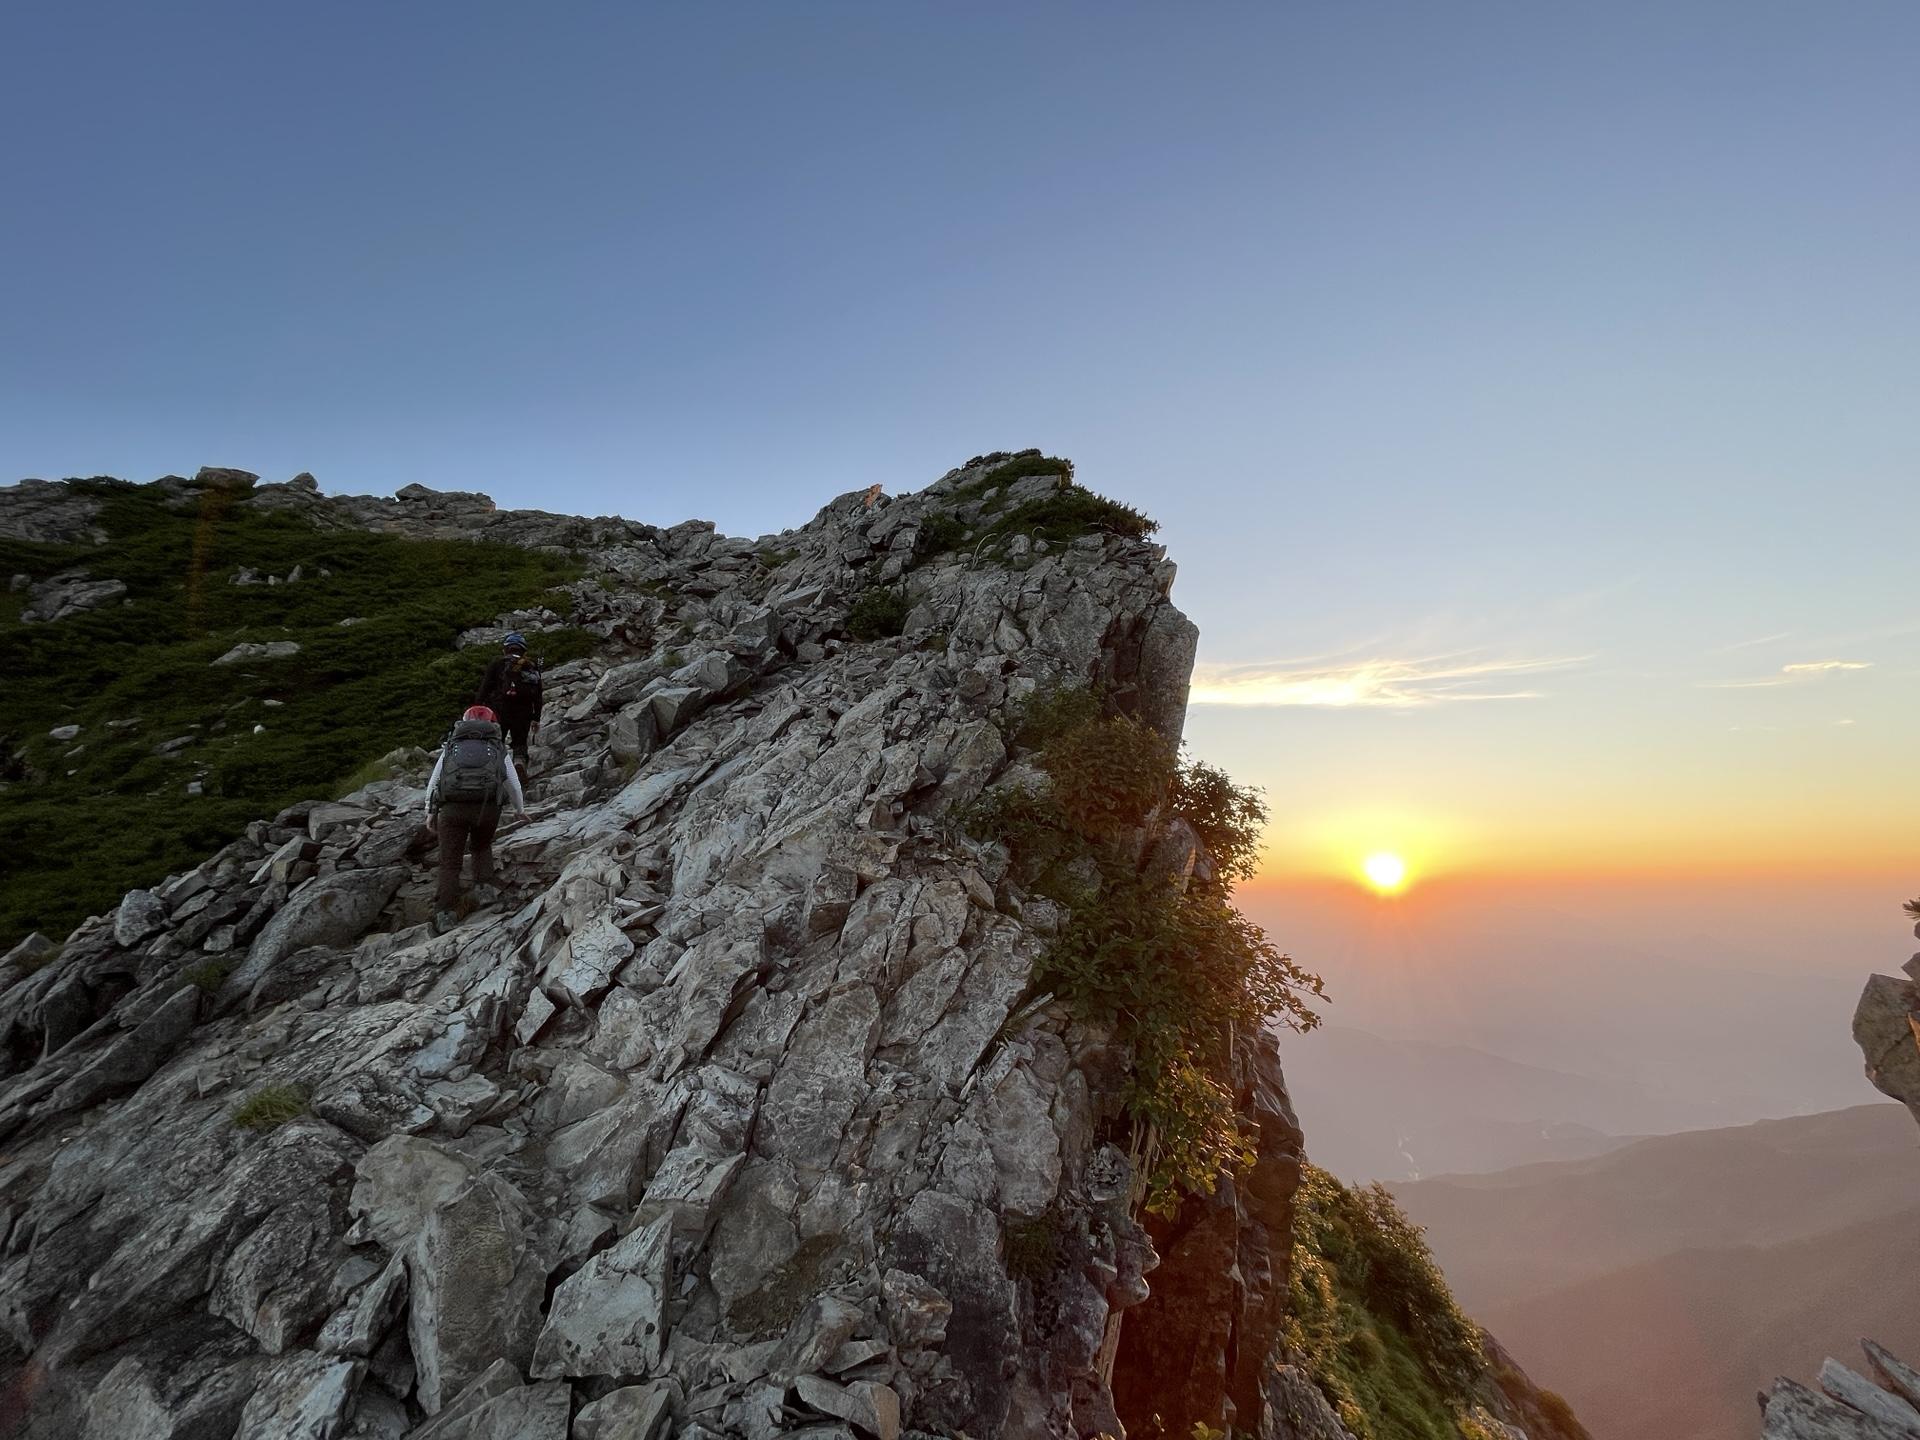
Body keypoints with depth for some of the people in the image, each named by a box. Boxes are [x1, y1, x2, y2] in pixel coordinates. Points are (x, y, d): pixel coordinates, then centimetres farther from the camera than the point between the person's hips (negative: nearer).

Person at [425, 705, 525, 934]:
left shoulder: (451, 746, 24)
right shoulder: (498, 749, 23)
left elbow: (433, 781, 23)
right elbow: (513, 784, 31)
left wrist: (430, 812, 31)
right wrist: (520, 808, 48)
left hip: (452, 807, 0)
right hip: (487, 806, 0)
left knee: (450, 862, 7)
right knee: (482, 846, 29)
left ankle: (446, 913, -2)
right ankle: (484, 885, 13)